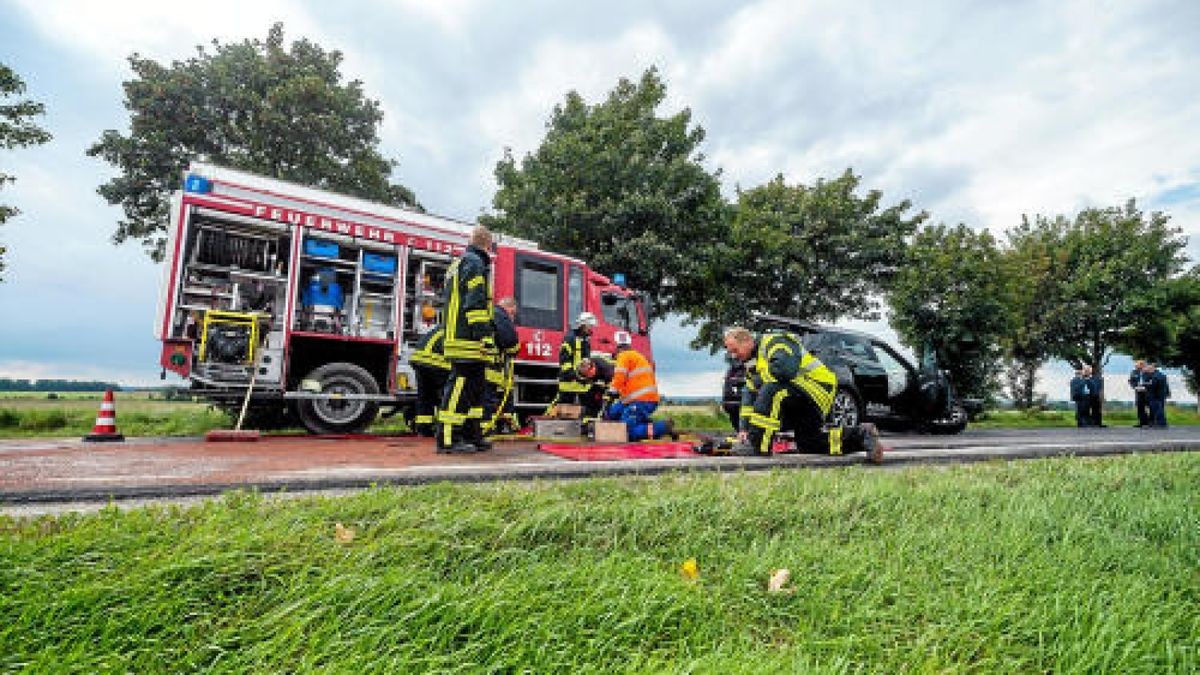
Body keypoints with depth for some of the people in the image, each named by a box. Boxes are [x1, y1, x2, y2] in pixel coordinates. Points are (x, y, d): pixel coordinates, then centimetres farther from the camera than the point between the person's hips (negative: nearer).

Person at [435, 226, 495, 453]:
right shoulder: (474, 263, -8)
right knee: (460, 385, -9)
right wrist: (482, 334, -21)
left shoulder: (458, 263, 25)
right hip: (468, 340, -10)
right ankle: (448, 439, -6)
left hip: (455, 338, 10)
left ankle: (472, 435, 18)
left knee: (474, 387, 13)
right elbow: (475, 302, -18)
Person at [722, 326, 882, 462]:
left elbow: (786, 368, -36)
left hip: (818, 388, -11)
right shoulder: (752, 364, 14)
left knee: (772, 390, -32)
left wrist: (758, 380, -20)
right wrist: (743, 428, 1)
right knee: (808, 444, 14)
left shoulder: (773, 342, -16)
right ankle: (861, 435, 22)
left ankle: (758, 445, -28)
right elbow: (749, 396, 9)